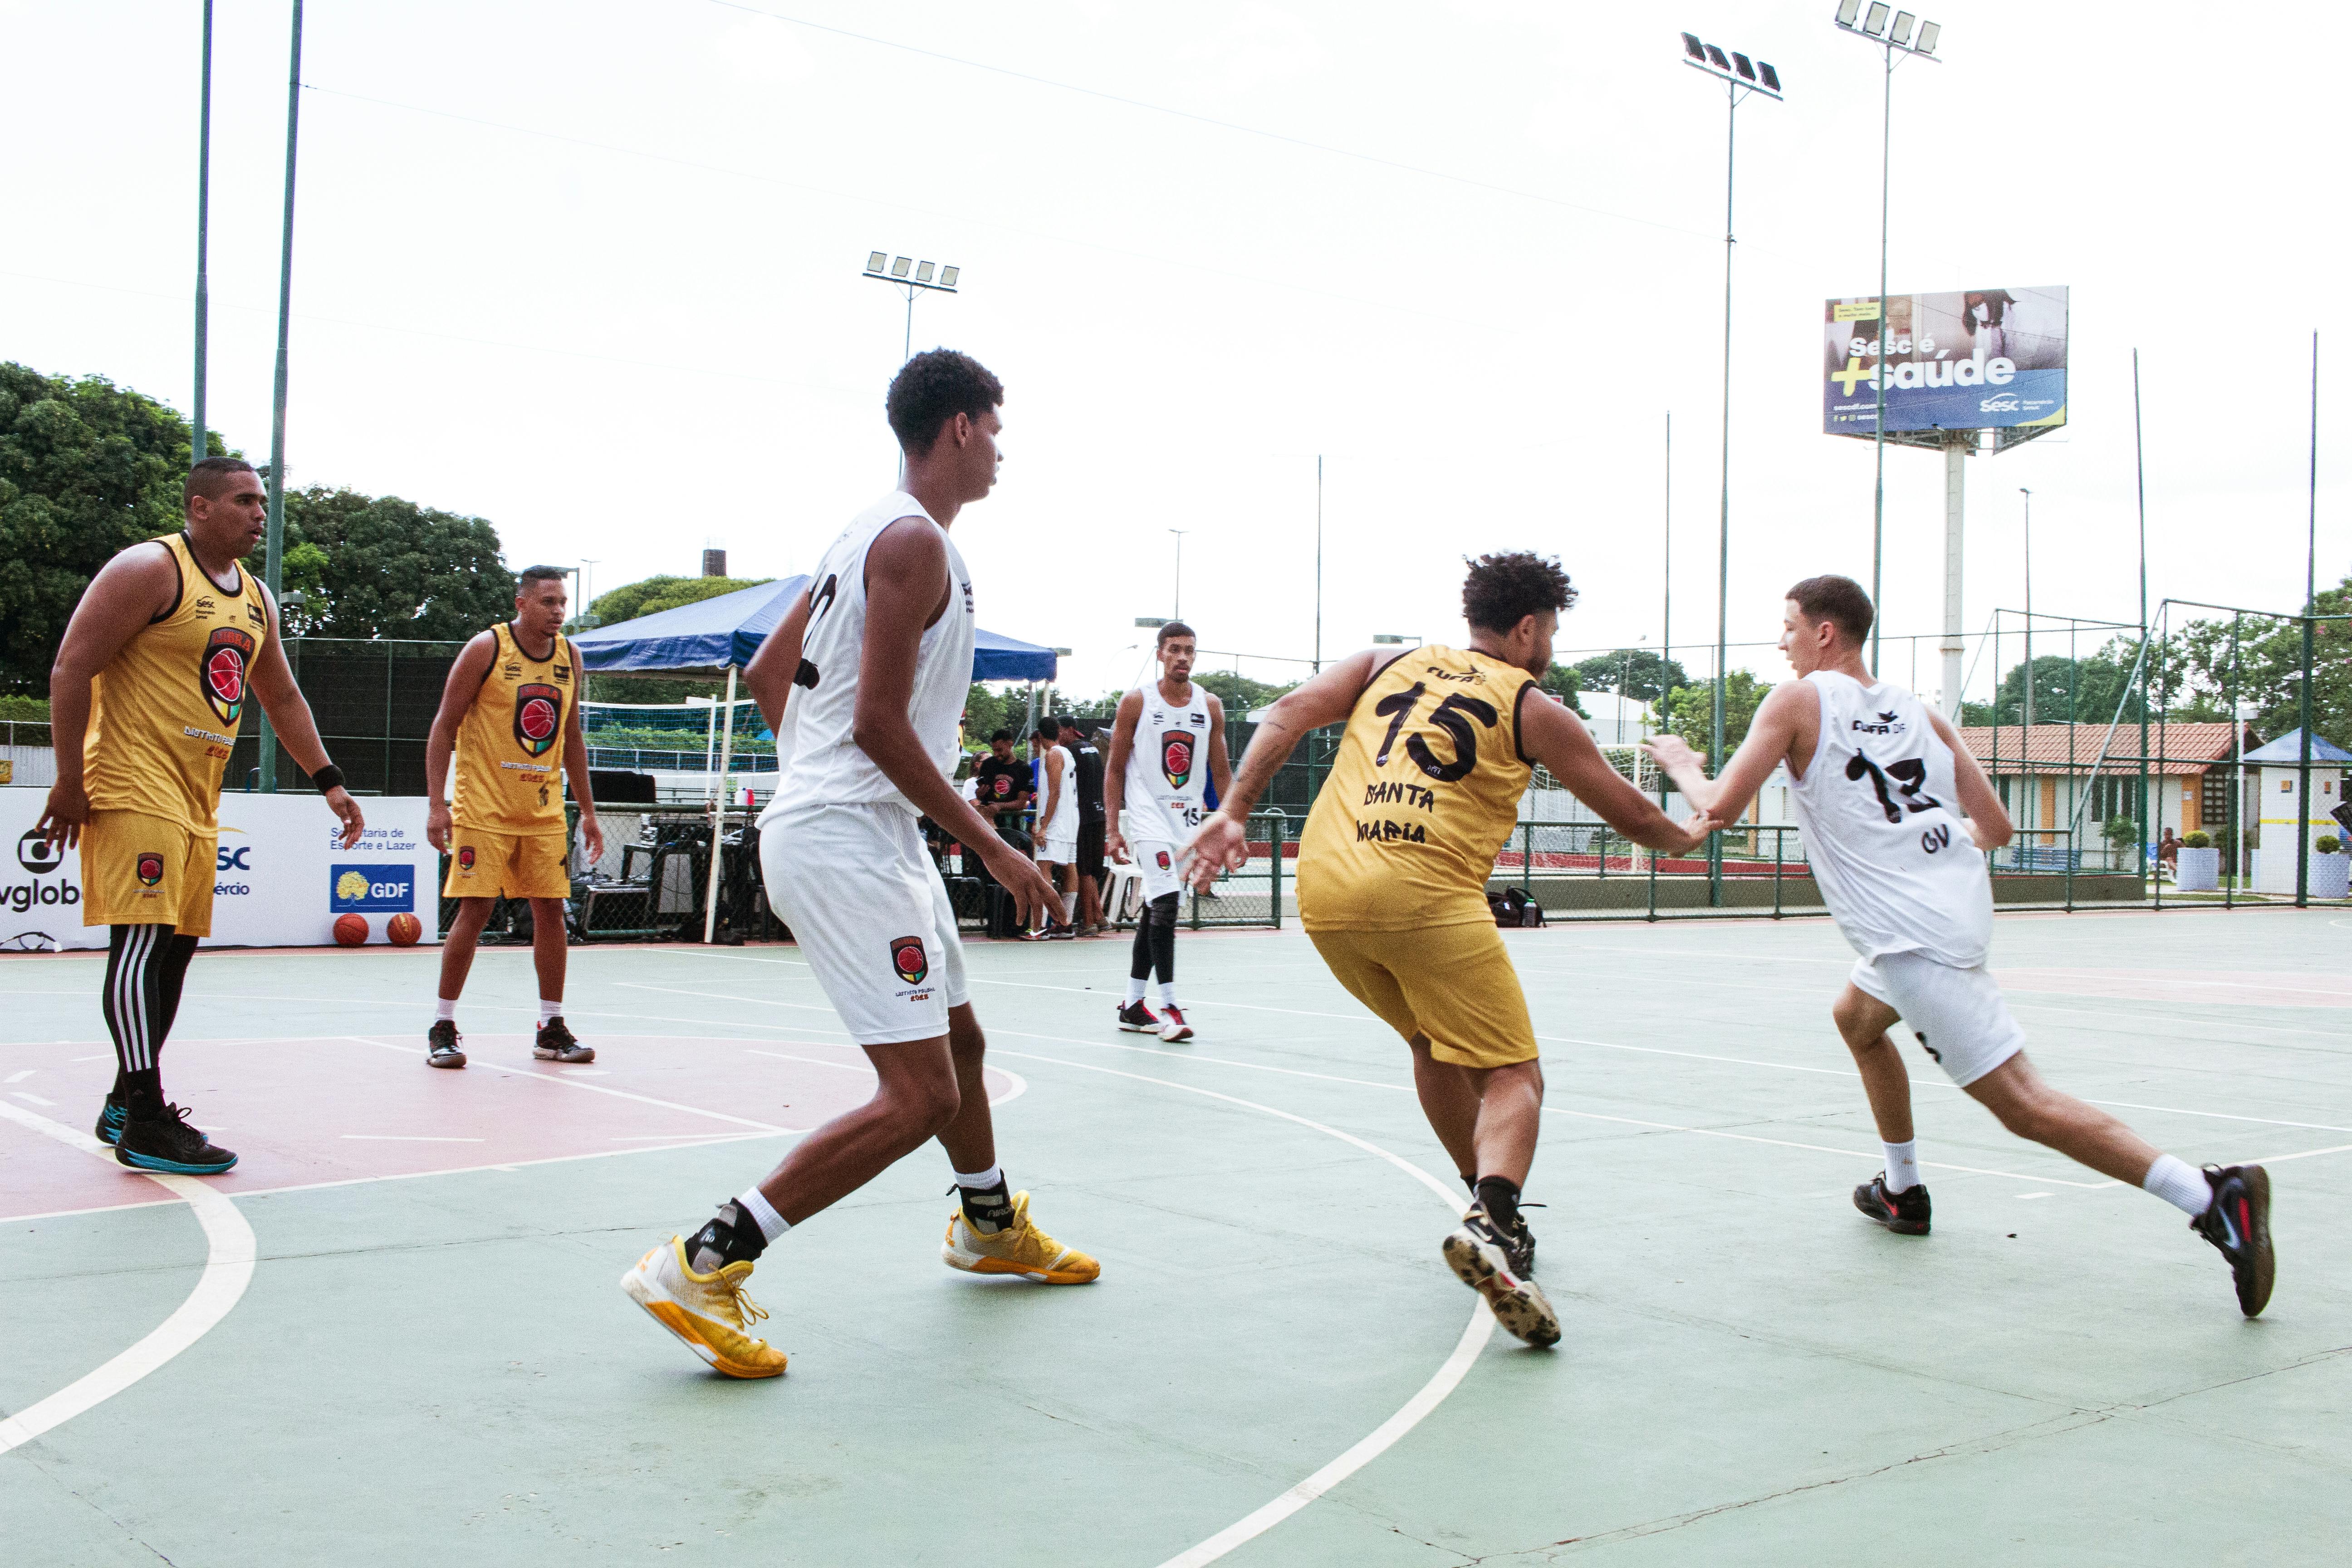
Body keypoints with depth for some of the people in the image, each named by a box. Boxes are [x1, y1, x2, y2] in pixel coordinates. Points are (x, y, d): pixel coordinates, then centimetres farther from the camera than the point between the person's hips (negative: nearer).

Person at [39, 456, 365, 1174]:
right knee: (144, 940, -13)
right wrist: (70, 782, -18)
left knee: (178, 946, 11)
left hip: (198, 797, 9)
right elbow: (71, 669, -14)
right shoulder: (149, 569, -10)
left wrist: (329, 782, 16)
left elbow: (282, 697, 24)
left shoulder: (256, 598, 15)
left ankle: (125, 1104, 21)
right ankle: (145, 1125, -13)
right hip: (135, 786, -9)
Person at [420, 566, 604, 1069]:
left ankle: (551, 1029, 12)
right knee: (474, 910, -7)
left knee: (550, 910, 3)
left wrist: (588, 813, 13)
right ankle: (443, 1027, 5)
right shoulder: (487, 648, -8)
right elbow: (444, 727, -6)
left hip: (545, 810, 5)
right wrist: (437, 804, -14)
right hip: (484, 807, -5)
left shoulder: (569, 657, 8)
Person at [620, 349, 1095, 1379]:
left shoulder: (873, 532, 16)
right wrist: (995, 849, -17)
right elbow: (881, 723, -22)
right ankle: (700, 1269, -13)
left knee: (960, 1040, 25)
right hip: (847, 843, -11)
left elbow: (766, 673, 22)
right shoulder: (916, 540, -14)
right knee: (920, 1096, -14)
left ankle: (990, 1226, 47)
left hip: (860, 831, 11)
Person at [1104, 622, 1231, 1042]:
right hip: (1148, 815, -4)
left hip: (1188, 819, 5)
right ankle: (1169, 1008, -17)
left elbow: (1222, 772, 10)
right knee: (1165, 902, -19)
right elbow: (1115, 769, -2)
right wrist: (1112, 829, -9)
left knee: (1156, 910, 11)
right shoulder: (1137, 702, -5)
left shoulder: (1210, 706, 5)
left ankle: (1132, 1006, 20)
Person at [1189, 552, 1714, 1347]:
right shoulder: (1532, 708, 11)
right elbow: (1629, 814, 19)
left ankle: (1492, 1210, 33)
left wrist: (1233, 813, 5)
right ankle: (1491, 1223, -26)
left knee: (1432, 1044, 26)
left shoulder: (1389, 663, 22)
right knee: (1512, 1076, 0)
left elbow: (1289, 713, 9)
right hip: (1428, 895, -5)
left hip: (1325, 892, 5)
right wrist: (1689, 833, 39)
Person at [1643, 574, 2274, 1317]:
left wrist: (1681, 765, 15)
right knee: (1856, 1018, 32)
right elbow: (1996, 826, 13)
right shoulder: (1919, 712, 15)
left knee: (2021, 1102, -10)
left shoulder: (1797, 700, -2)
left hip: (1913, 935, -9)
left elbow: (1720, 807, -5)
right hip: (1956, 905, 9)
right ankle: (1902, 1192, 40)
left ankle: (2213, 1195, -19)